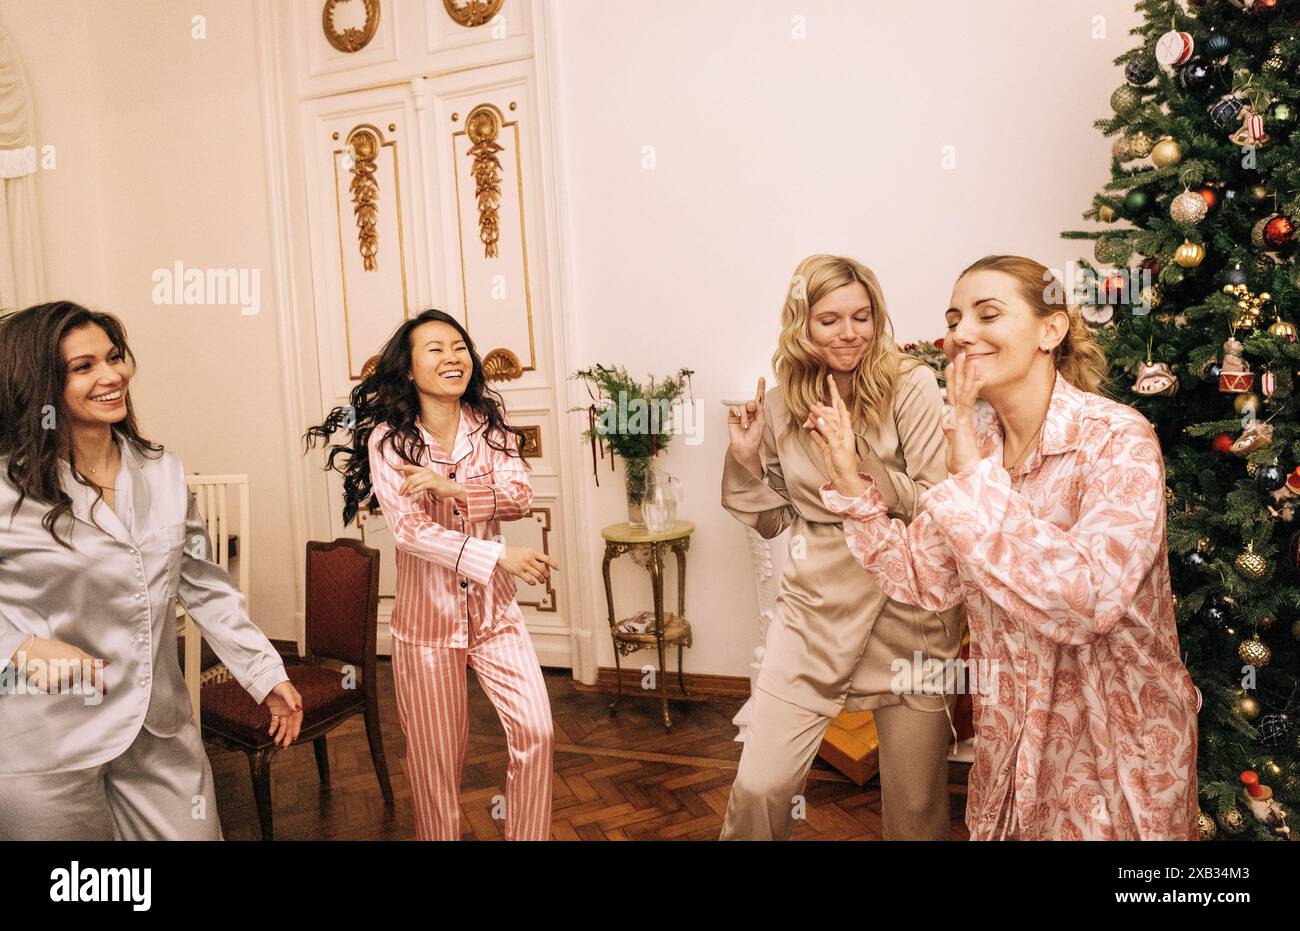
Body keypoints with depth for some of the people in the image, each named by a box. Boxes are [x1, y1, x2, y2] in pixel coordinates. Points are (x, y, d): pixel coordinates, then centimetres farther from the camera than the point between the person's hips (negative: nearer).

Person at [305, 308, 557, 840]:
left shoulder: (489, 422, 0)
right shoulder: (387, 437, -10)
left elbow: (520, 496, -11)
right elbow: (408, 529, -20)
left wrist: (451, 487, -27)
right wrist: (499, 556, -29)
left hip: (494, 611, 3)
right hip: (428, 617, -2)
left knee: (536, 733, -3)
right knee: (437, 758, 10)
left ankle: (530, 836, 18)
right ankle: (439, 835, 34)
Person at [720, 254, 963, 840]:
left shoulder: (910, 386, -6)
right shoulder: (782, 402, 4)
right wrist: (747, 458, -4)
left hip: (906, 607, -2)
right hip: (815, 608, 2)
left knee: (916, 808, 10)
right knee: (758, 789, -2)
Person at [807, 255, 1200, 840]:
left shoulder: (1118, 440, -20)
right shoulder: (978, 444, -1)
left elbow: (1085, 602, -32)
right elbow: (926, 582, 0)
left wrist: (975, 474, -30)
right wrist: (850, 483, -10)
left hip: (1117, 747, -6)